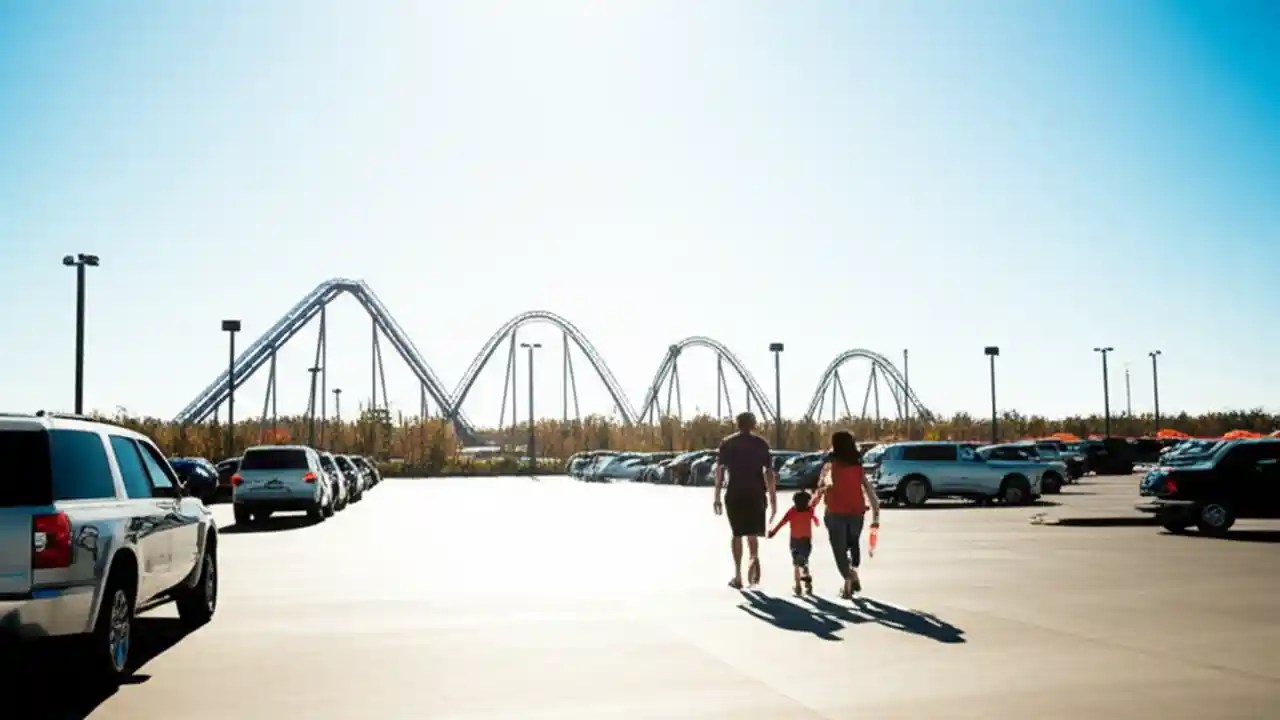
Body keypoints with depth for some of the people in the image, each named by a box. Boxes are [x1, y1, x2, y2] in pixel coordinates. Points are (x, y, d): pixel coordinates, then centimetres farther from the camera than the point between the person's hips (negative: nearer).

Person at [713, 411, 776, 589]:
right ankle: (754, 558, -20)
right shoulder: (761, 443, 4)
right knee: (752, 533, 12)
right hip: (756, 494, 0)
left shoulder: (727, 443, 3)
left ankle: (738, 576, 8)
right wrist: (773, 499, 0)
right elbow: (769, 472, -2)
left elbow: (719, 470, -3)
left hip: (734, 494, 0)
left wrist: (717, 497, 0)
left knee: (737, 534, 10)